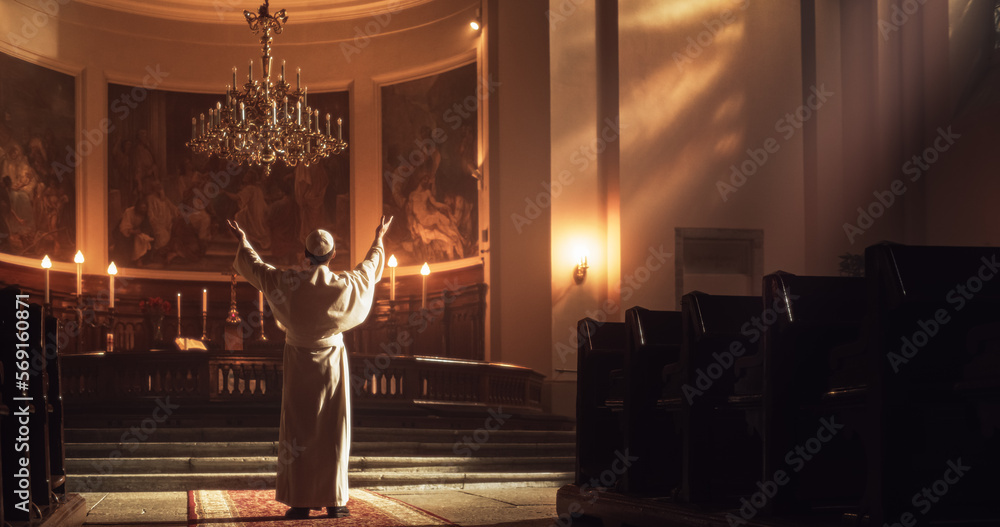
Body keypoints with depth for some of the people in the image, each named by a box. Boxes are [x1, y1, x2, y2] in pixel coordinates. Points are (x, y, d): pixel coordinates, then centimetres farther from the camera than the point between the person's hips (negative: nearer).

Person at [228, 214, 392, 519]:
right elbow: (370, 267, 10)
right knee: (333, 434, 4)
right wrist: (378, 239, 28)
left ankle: (299, 502, 3)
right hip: (332, 364, 0)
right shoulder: (345, 286, -11)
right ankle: (334, 502, 4)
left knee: (299, 433, 5)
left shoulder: (287, 284, -13)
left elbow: (254, 266, 5)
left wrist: (242, 240, 23)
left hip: (298, 364, 0)